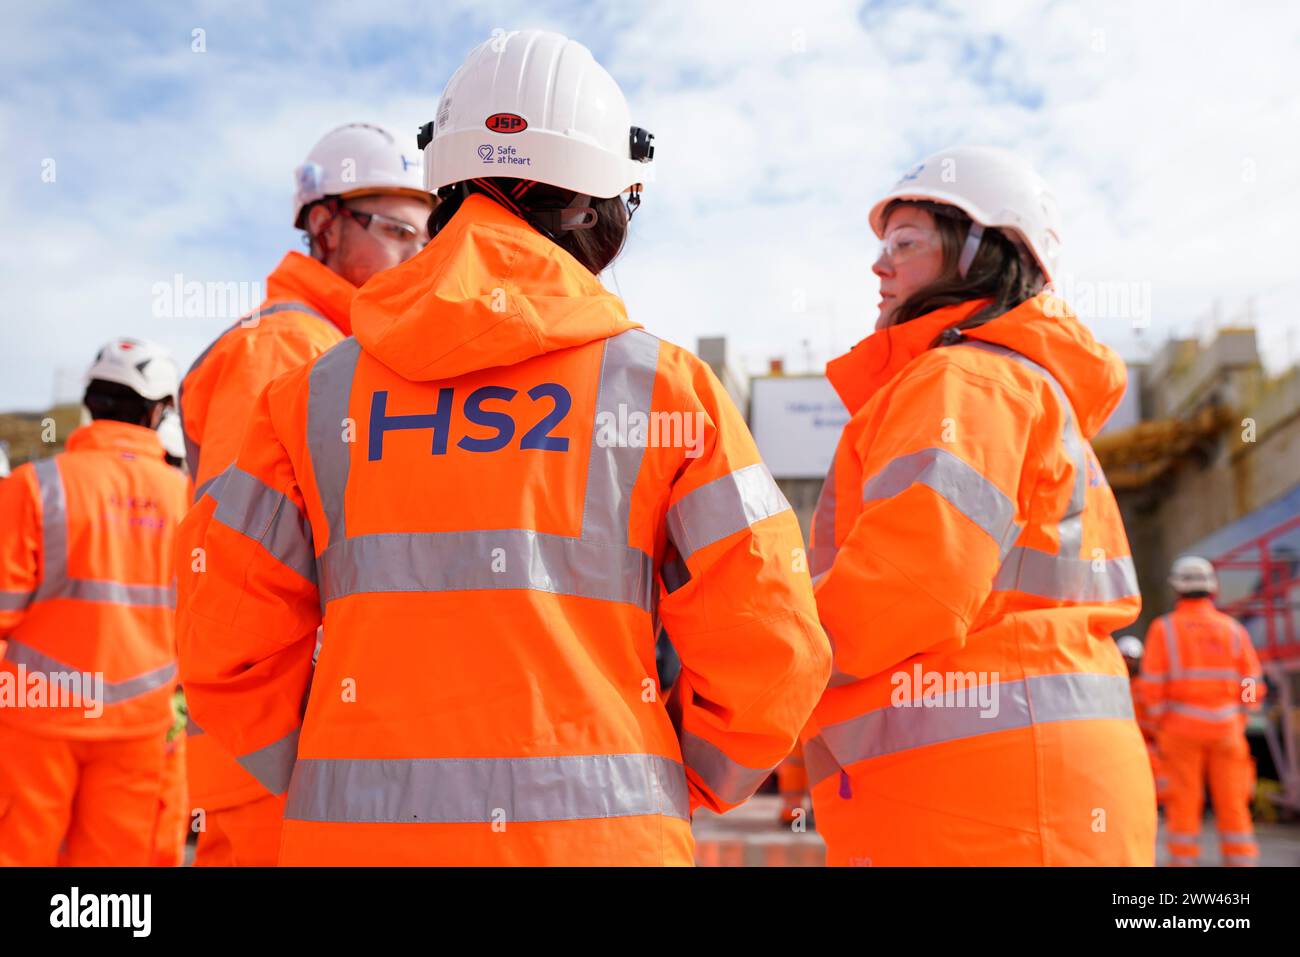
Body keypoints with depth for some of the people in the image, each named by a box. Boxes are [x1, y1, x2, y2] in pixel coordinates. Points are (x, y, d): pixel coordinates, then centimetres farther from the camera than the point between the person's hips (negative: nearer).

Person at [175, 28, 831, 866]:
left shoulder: (316, 394, 2)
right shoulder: (664, 387, -3)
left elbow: (227, 652, 2)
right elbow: (767, 649, -4)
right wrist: (682, 784, 12)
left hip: (362, 830, 2)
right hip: (600, 828, -1)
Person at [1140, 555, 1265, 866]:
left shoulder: (1163, 628, -5)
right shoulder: (1234, 629, 2)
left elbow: (1153, 686, -10)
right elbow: (1252, 687, 1)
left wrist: (1161, 726, 2)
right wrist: (1238, 719, 16)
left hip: (1181, 727, -2)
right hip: (1226, 729, 2)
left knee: (1184, 807, 2)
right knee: (1233, 807, 6)